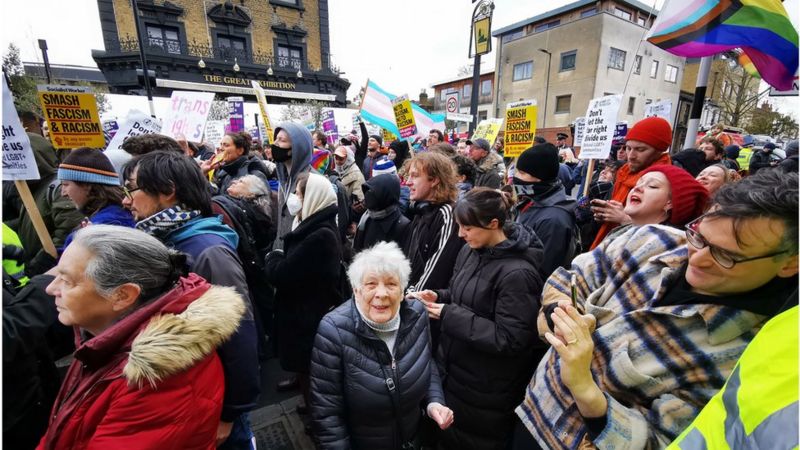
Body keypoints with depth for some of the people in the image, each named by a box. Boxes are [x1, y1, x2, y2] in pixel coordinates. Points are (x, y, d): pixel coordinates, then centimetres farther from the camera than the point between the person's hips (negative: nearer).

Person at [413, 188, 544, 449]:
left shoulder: (517, 273, -25)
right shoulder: (469, 251, -2)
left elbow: (509, 340, -25)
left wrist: (449, 316, -25)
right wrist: (438, 297, -8)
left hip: (483, 390, -6)